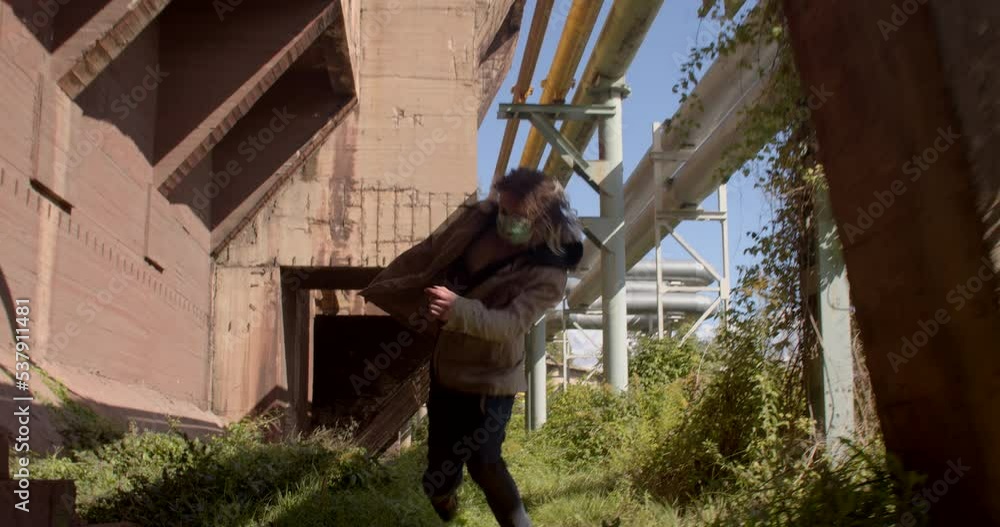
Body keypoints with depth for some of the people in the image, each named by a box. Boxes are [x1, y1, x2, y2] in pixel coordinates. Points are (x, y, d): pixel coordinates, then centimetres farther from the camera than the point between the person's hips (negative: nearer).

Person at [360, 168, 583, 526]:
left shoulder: (548, 274, -23)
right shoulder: (477, 221, -8)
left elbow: (510, 323, -35)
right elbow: (427, 253, 6)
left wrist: (457, 310, -52)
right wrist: (379, 288, 13)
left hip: (489, 377, -5)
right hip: (447, 362, 6)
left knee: (482, 462, -11)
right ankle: (443, 487, 48)